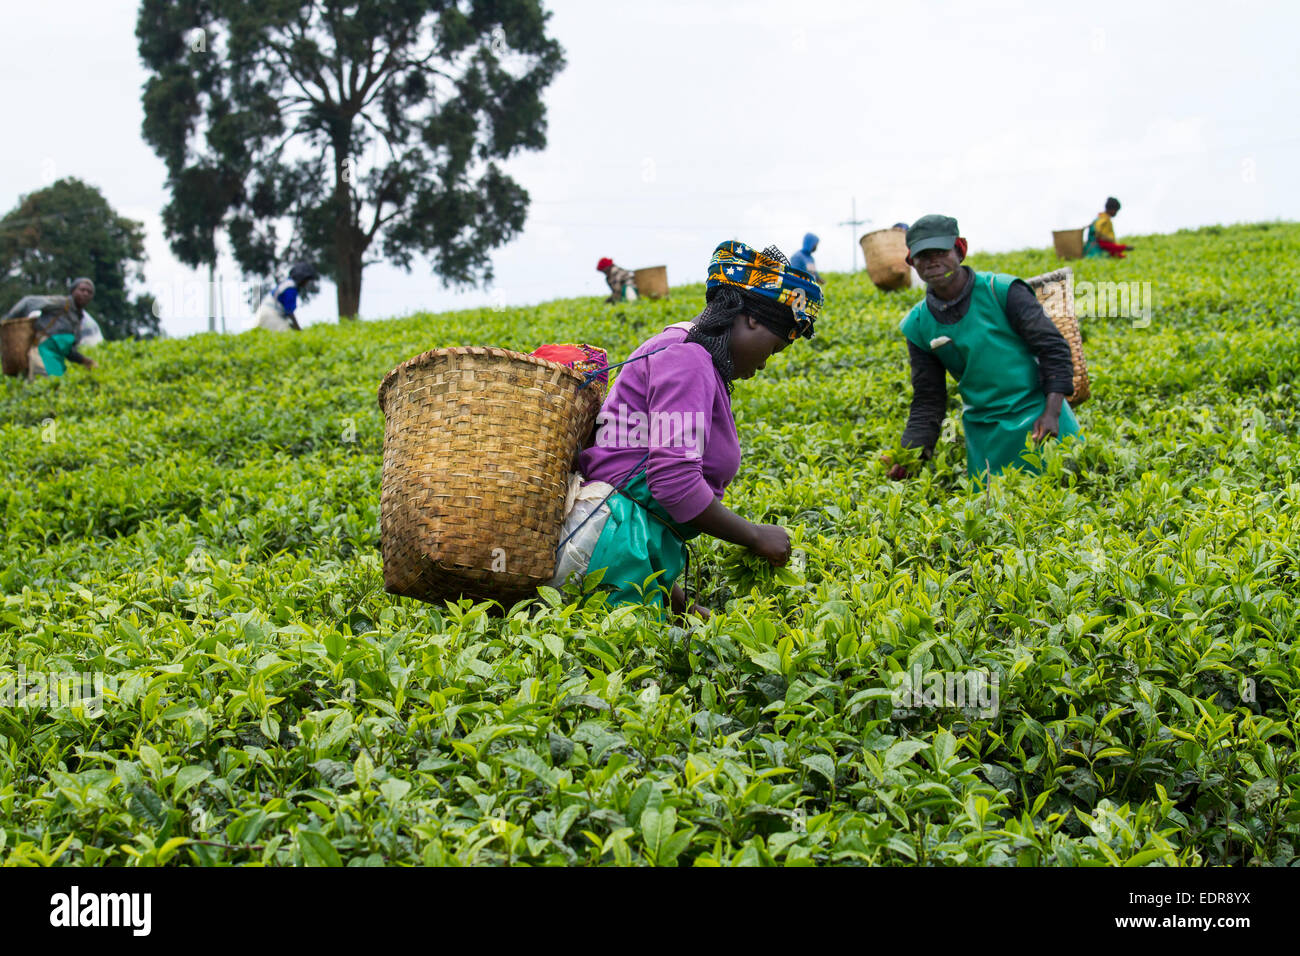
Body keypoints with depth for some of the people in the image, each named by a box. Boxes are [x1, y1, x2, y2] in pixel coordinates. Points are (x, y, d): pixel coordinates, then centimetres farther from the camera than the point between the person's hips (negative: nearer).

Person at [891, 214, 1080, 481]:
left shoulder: (1002, 291, -8)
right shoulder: (918, 325, 3)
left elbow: (1053, 347, -5)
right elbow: (927, 400, 7)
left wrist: (1052, 412, -17)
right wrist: (911, 453, -8)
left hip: (1039, 419, -2)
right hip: (985, 435, 3)